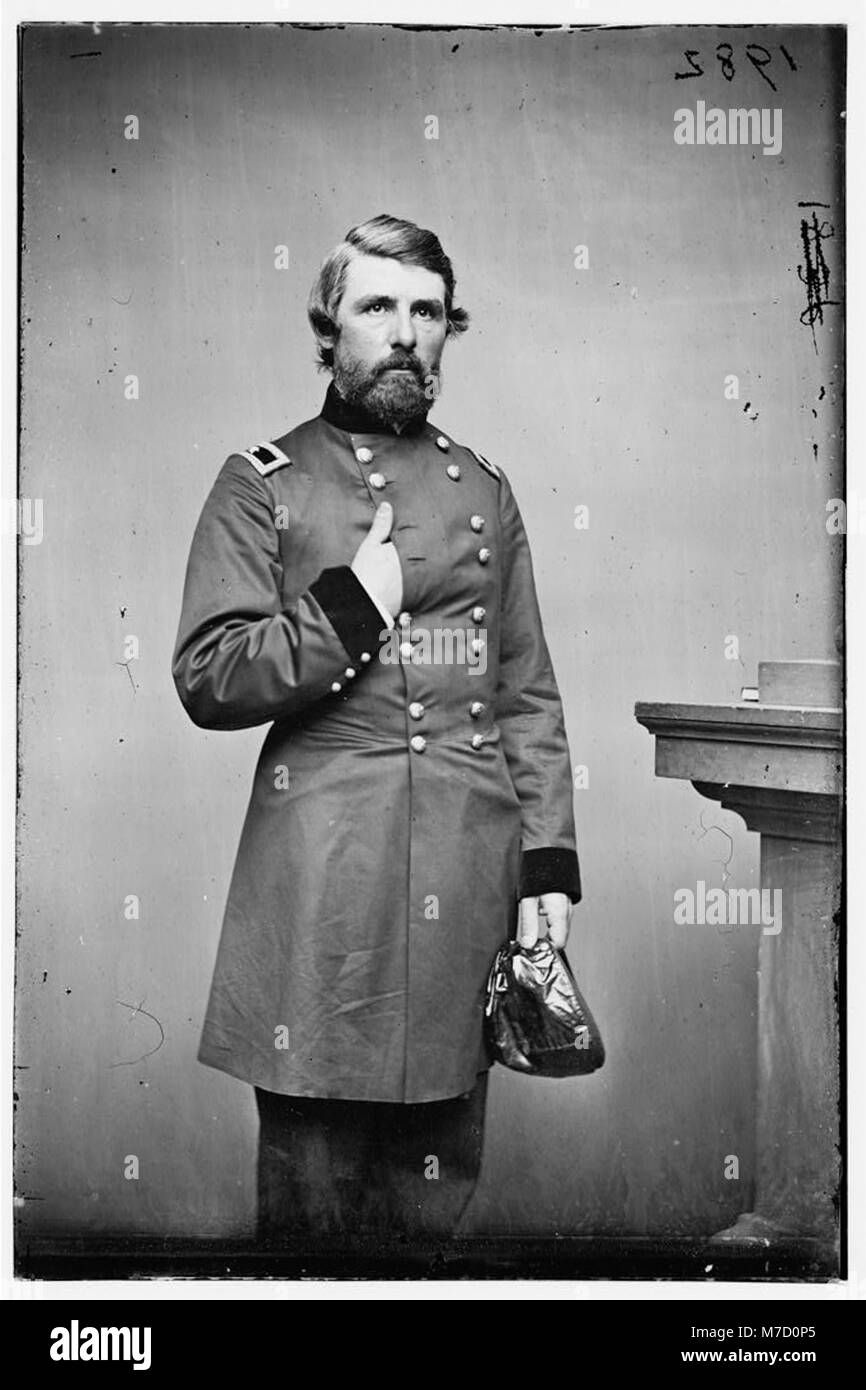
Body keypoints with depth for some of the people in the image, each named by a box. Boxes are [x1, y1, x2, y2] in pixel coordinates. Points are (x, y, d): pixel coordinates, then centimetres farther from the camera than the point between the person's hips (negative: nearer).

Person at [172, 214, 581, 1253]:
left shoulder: (486, 492, 15)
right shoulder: (262, 482, 5)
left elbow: (528, 697, 12)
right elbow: (207, 681, -2)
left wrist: (548, 865, 3)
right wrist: (351, 608, -10)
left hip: (468, 879, 3)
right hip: (318, 883, -3)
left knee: (437, 1188, 10)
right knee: (310, 1192, 3)